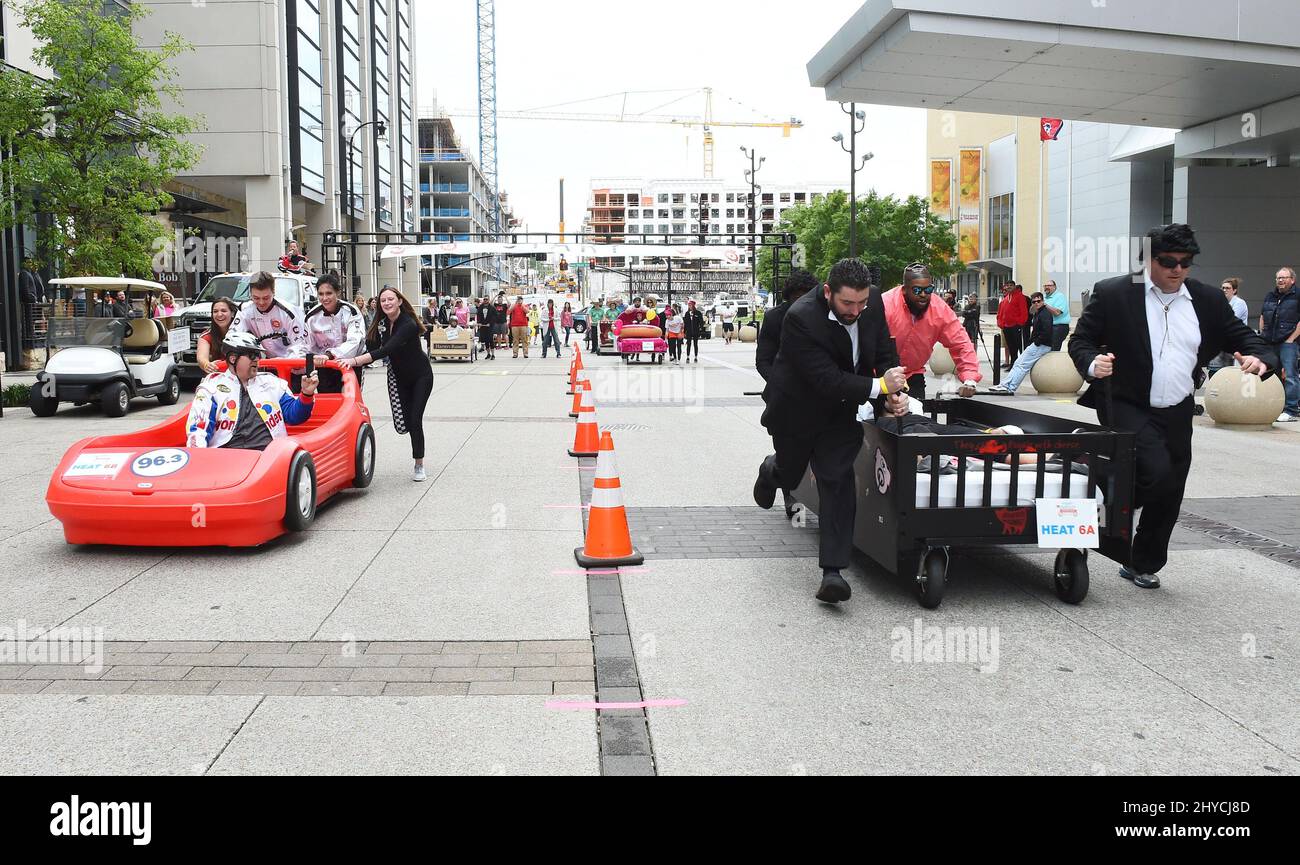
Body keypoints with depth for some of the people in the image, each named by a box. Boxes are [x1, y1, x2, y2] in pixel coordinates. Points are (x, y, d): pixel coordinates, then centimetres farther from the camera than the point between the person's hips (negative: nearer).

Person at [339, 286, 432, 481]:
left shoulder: (408, 324, -28)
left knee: (415, 419, -10)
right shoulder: (381, 323, -7)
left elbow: (387, 350, -40)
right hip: (397, 376, 5)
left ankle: (419, 466, 6)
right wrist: (352, 363, -29)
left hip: (421, 376, -5)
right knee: (402, 425, -4)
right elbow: (372, 349, -11)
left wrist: (355, 360, -48)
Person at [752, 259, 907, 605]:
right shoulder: (801, 319, -32)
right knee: (789, 475, 18)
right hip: (798, 410, -3)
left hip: (842, 411, 3)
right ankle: (771, 471, 58)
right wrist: (878, 386, -38)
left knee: (838, 481, -9)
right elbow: (827, 380, -35)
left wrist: (894, 389, -16)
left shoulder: (873, 304, -14)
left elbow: (885, 352, 1)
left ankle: (832, 572, -8)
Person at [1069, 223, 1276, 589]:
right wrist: (1091, 364, -26)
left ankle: (1143, 566, 29)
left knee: (1168, 497, 10)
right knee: (1157, 473, -26)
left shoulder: (1209, 299, 5)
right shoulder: (1113, 294, -6)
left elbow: (1242, 337, 9)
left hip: (1177, 415, 5)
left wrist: (1259, 357, -14)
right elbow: (1081, 339, -4)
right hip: (1127, 407, -5)